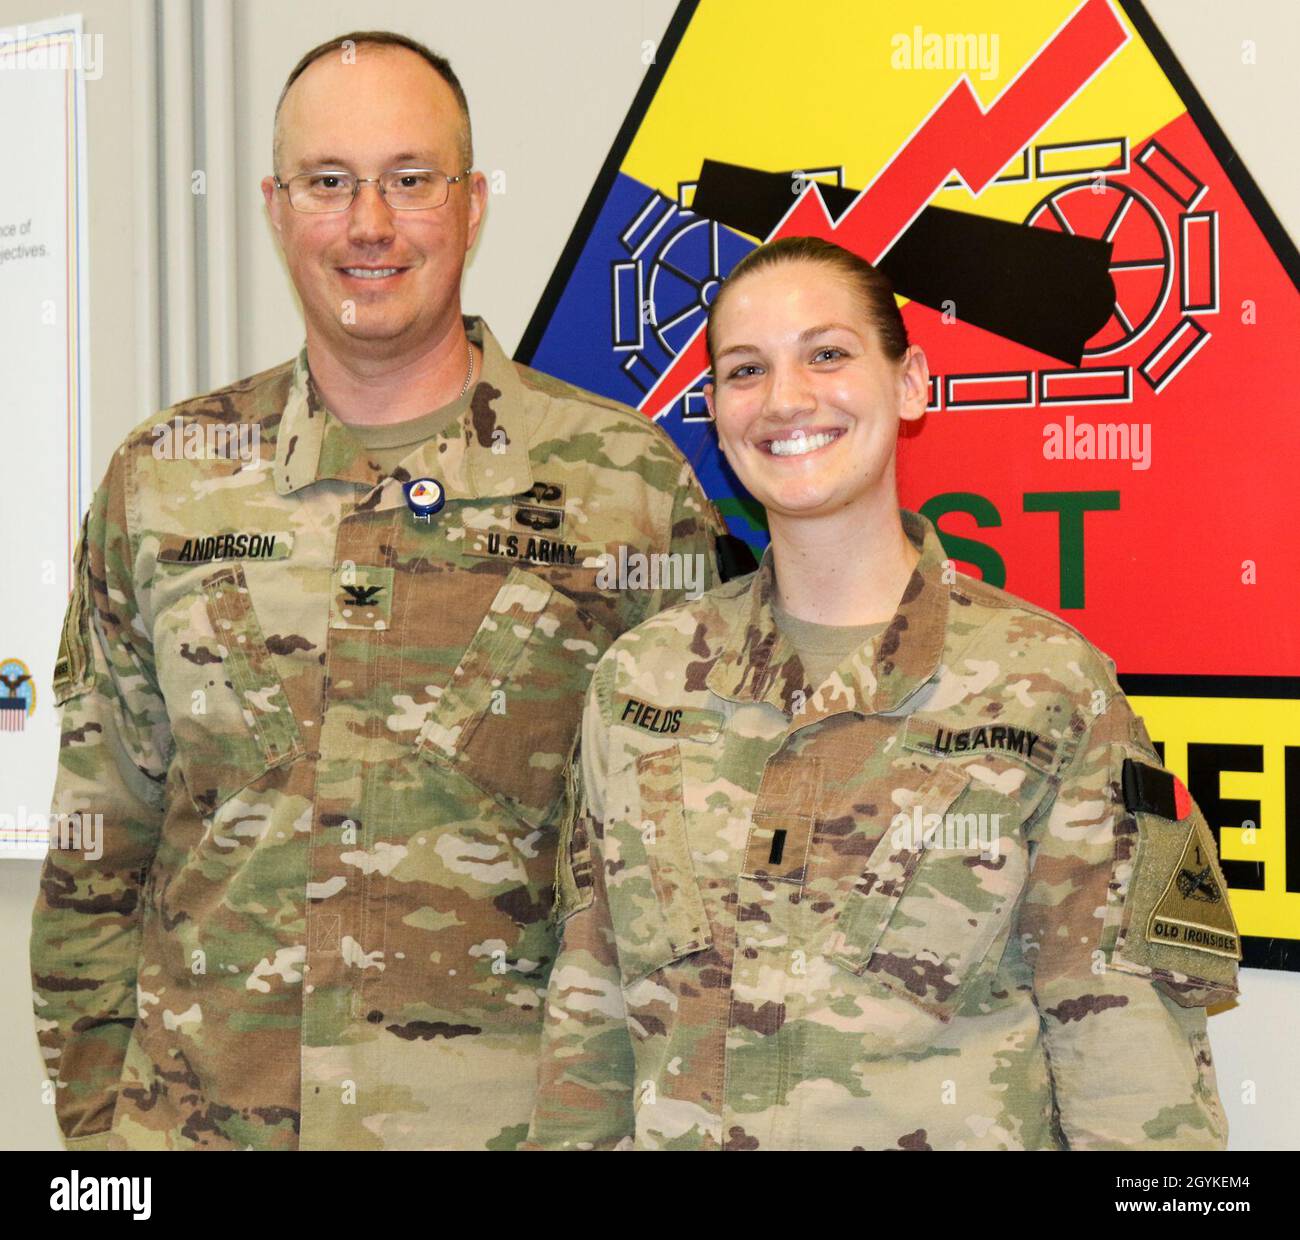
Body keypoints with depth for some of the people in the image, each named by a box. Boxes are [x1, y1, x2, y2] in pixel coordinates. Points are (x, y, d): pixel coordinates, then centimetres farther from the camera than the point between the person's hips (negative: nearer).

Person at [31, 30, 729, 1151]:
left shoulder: (633, 484, -4)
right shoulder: (160, 482, 4)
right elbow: (97, 858, 8)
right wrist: (96, 1118, 5)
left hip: (513, 1112, -2)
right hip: (201, 1115, 2)